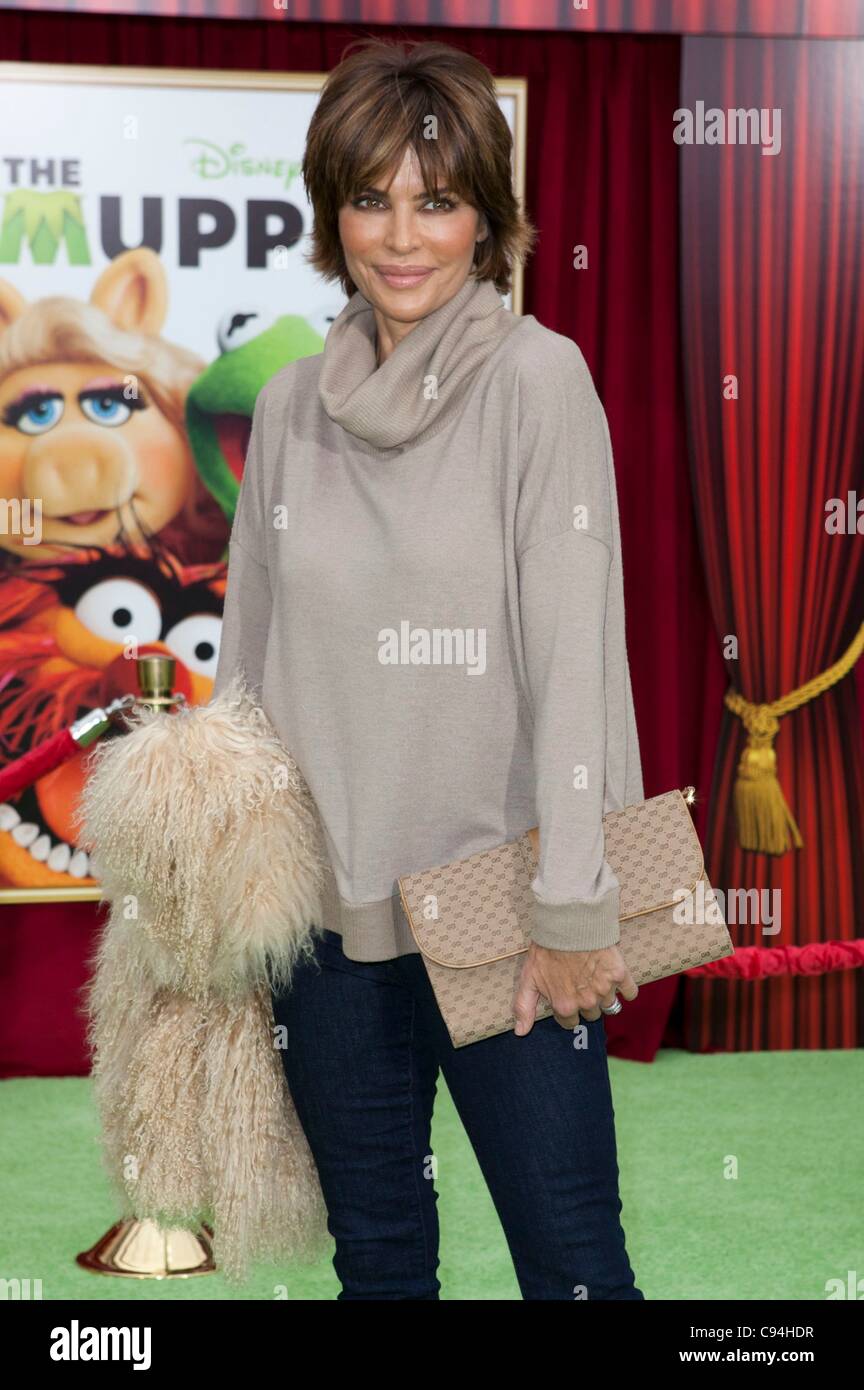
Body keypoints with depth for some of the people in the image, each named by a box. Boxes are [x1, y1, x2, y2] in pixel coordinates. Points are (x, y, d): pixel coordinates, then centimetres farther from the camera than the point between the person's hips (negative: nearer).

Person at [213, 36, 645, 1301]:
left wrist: (571, 914, -16)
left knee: (569, 1257, 2)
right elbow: (248, 659, 11)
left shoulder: (538, 378, -8)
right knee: (376, 1255, 17)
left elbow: (574, 657, -13)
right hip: (329, 909, 5)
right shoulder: (290, 406, 6)